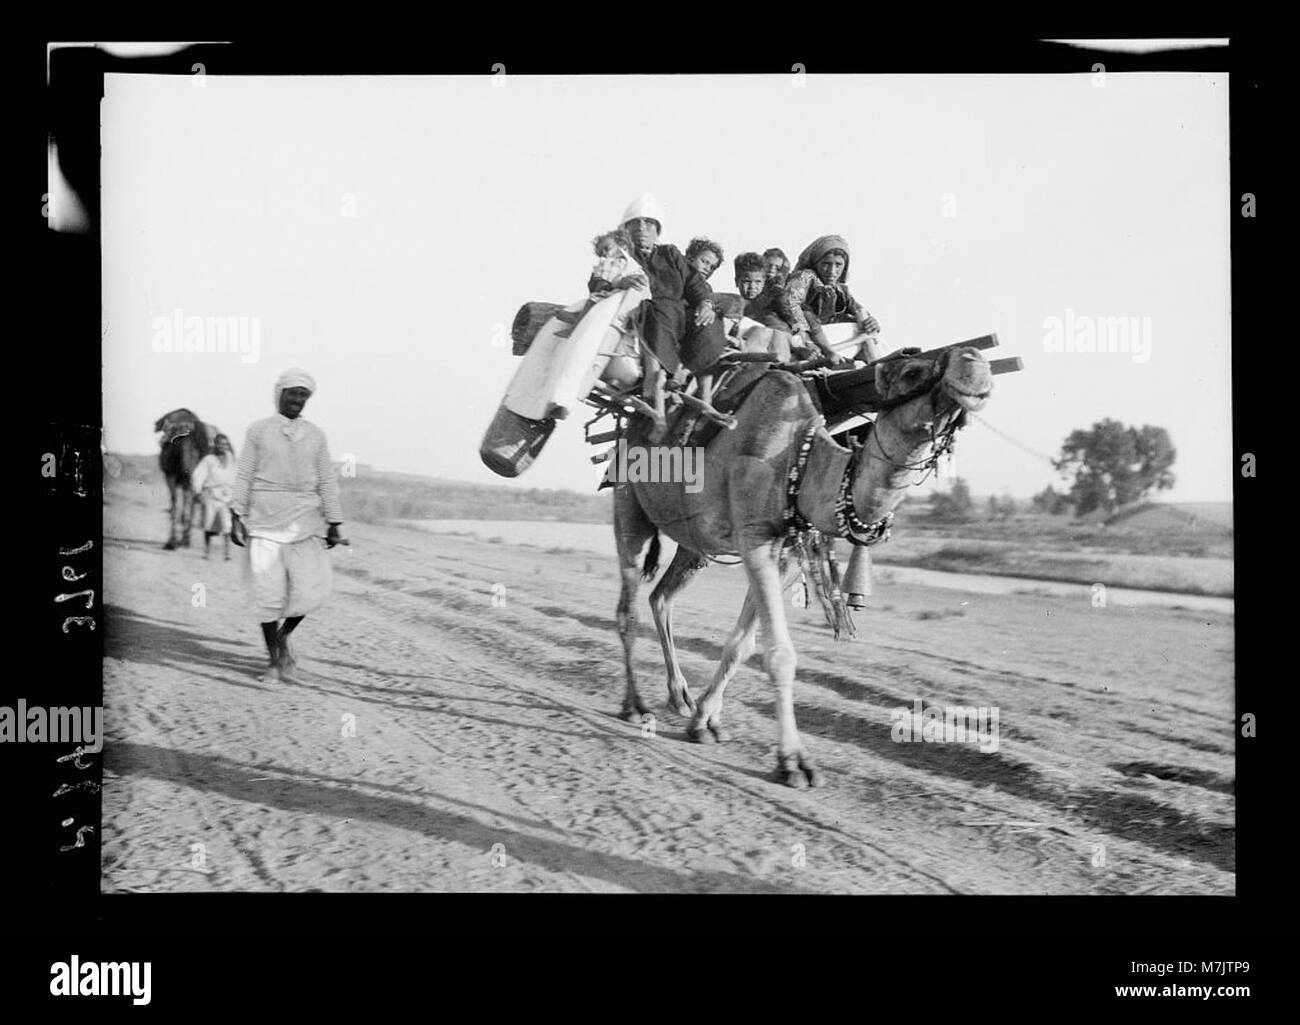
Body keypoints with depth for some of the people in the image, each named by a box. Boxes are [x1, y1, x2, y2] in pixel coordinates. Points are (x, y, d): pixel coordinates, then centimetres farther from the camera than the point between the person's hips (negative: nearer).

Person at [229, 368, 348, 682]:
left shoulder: (315, 435, 11)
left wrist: (334, 524, 6)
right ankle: (274, 659, 10)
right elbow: (244, 476, 5)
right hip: (264, 521, -1)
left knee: (311, 591, -8)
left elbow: (327, 481, 11)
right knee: (268, 592, -4)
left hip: (305, 523, 2)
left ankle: (283, 635, 21)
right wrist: (236, 517, -3)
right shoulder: (259, 431, 6)